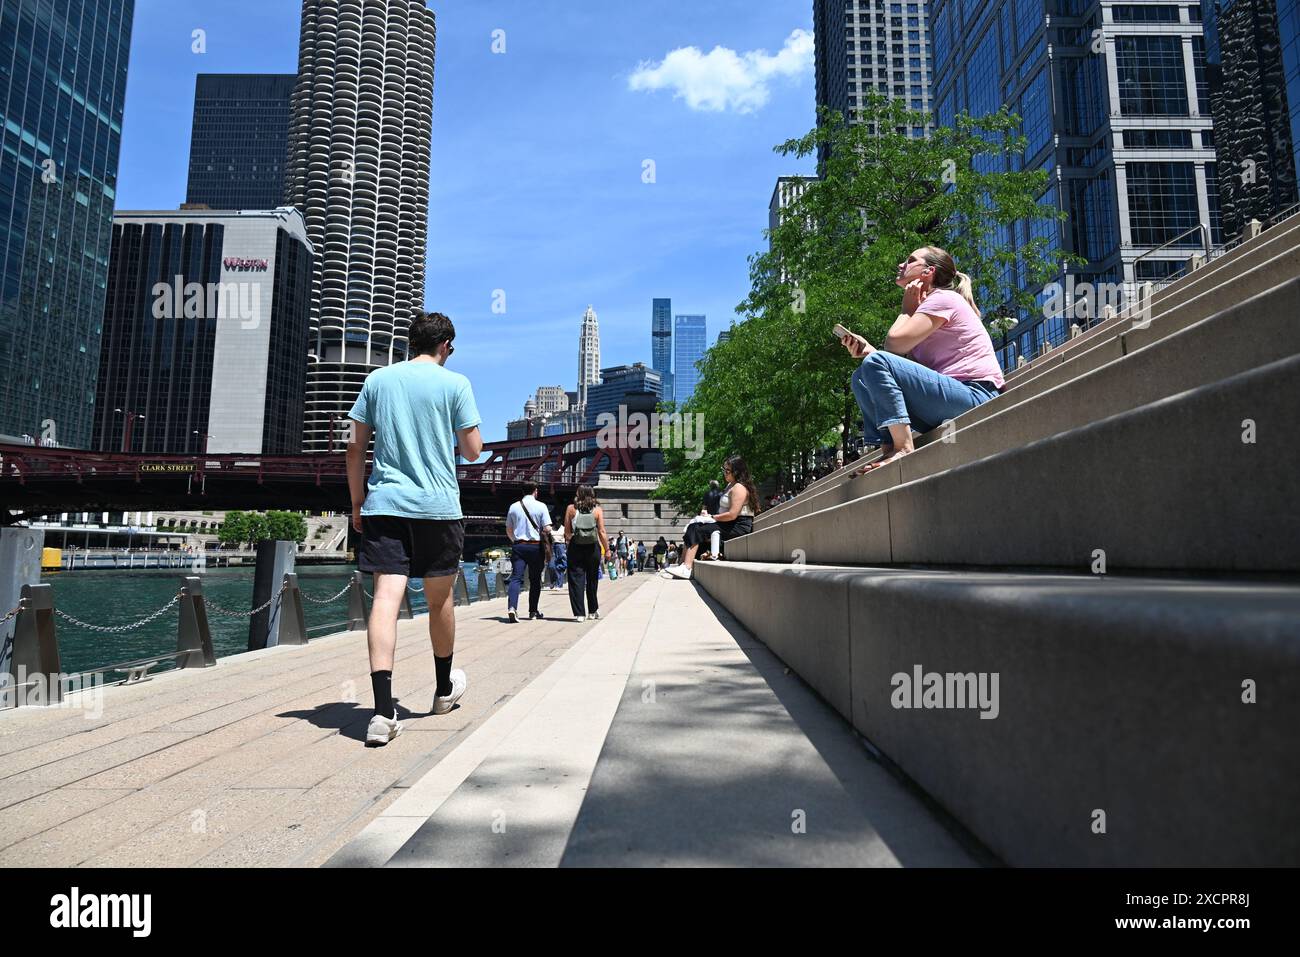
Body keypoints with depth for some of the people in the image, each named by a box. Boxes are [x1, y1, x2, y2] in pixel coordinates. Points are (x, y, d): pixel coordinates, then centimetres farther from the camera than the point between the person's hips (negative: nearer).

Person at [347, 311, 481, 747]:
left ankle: (383, 711, -16)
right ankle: (444, 689, 32)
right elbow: (473, 451, -1)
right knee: (439, 599, 13)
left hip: (384, 503, 2)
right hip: (438, 506, -2)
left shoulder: (377, 379, 9)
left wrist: (357, 502, 14)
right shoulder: (455, 383, -1)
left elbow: (355, 446, 8)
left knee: (386, 597, -5)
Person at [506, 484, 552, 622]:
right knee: (535, 579, 11)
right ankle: (533, 611, 19)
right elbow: (547, 528, -9)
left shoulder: (514, 507, 5)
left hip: (518, 545, 2)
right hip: (536, 546, -1)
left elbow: (508, 530, 12)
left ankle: (512, 607, -26)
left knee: (516, 577, -5)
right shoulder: (541, 507, -4)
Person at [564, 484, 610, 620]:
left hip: (575, 548, -1)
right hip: (593, 548, 1)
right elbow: (602, 532, -5)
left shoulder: (571, 509, -1)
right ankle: (593, 610, 27)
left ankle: (580, 613, -1)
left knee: (576, 580, 3)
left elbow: (567, 532, 0)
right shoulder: (597, 509, -1)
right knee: (592, 580, 16)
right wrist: (607, 549, 1)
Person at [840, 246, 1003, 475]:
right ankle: (887, 448, -7)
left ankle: (903, 447, -26)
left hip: (975, 395, -9)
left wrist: (907, 307, 2)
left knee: (875, 363, -22)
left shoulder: (944, 298, -3)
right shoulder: (927, 305, 24)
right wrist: (867, 350, -3)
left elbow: (894, 343, -15)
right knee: (861, 377, 7)